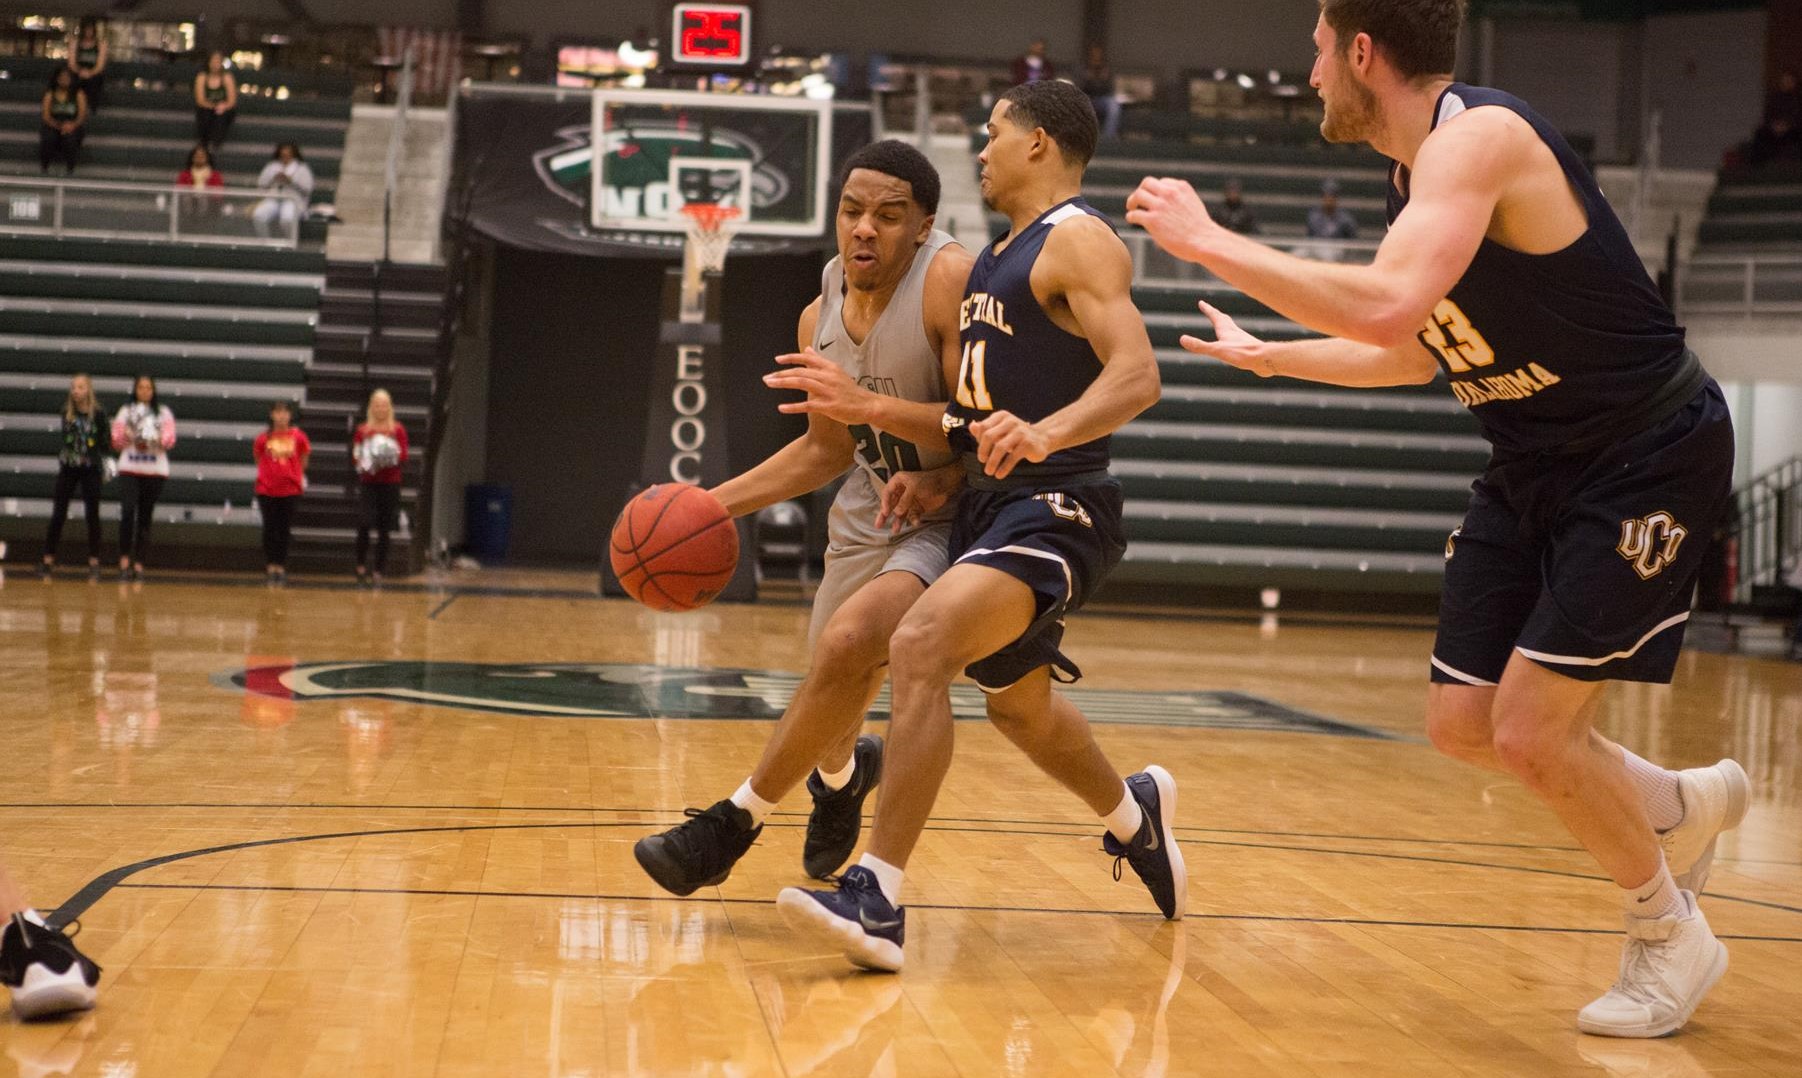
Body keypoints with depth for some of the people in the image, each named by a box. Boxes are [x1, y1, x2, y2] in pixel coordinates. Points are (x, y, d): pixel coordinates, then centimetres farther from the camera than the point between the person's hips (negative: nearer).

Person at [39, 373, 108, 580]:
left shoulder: (98, 414, -7)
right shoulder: (67, 412, 1)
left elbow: (105, 440, 0)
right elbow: (66, 437, 13)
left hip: (91, 469, -2)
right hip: (68, 469, 2)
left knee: (92, 515, 3)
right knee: (58, 514, 2)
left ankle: (94, 561, 10)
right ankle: (49, 559, 6)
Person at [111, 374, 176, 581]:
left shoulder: (164, 413, 8)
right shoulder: (125, 411, 10)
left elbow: (170, 440, -1)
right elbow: (117, 442, 7)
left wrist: (155, 440, -21)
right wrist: (127, 436, -14)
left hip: (155, 471, 1)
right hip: (129, 469, -1)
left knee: (145, 517, 2)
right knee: (127, 511, -17)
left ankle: (138, 563, 7)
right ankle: (124, 559, -10)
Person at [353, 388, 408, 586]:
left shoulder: (398, 429, 4)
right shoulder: (363, 430, 7)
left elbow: (404, 455, 0)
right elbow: (355, 454, 7)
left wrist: (393, 455, -19)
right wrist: (360, 460, -14)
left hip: (390, 484, 0)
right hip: (368, 483, 0)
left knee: (383, 529, 3)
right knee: (364, 525, -13)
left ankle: (379, 571, 11)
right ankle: (361, 566, 3)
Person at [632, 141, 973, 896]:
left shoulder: (950, 281, -22)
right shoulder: (821, 316, 0)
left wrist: (868, 405, -35)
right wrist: (718, 503, 6)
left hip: (955, 517, -7)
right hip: (870, 514, 7)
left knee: (851, 641, -30)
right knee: (834, 686, 18)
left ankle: (739, 819, -11)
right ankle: (842, 773, 57)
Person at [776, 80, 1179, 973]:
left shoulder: (1079, 241, -10)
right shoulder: (1001, 254, 18)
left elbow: (1137, 374, -24)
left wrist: (1046, 433, -42)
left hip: (1053, 510, -10)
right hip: (990, 503, 10)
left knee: (919, 645, -28)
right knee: (1018, 704, 25)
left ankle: (878, 899, -30)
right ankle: (1136, 813, 52)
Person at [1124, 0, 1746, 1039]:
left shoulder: (1479, 136, -23)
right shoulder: (1419, 168, 6)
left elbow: (1390, 304, -40)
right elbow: (1422, 345, 21)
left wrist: (1210, 241, -31)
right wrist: (1271, 355, 29)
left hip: (1650, 457, -9)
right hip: (1539, 464, 9)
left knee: (1532, 732, -11)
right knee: (1464, 722, 8)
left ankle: (1672, 939, 13)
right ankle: (1685, 803, 32)